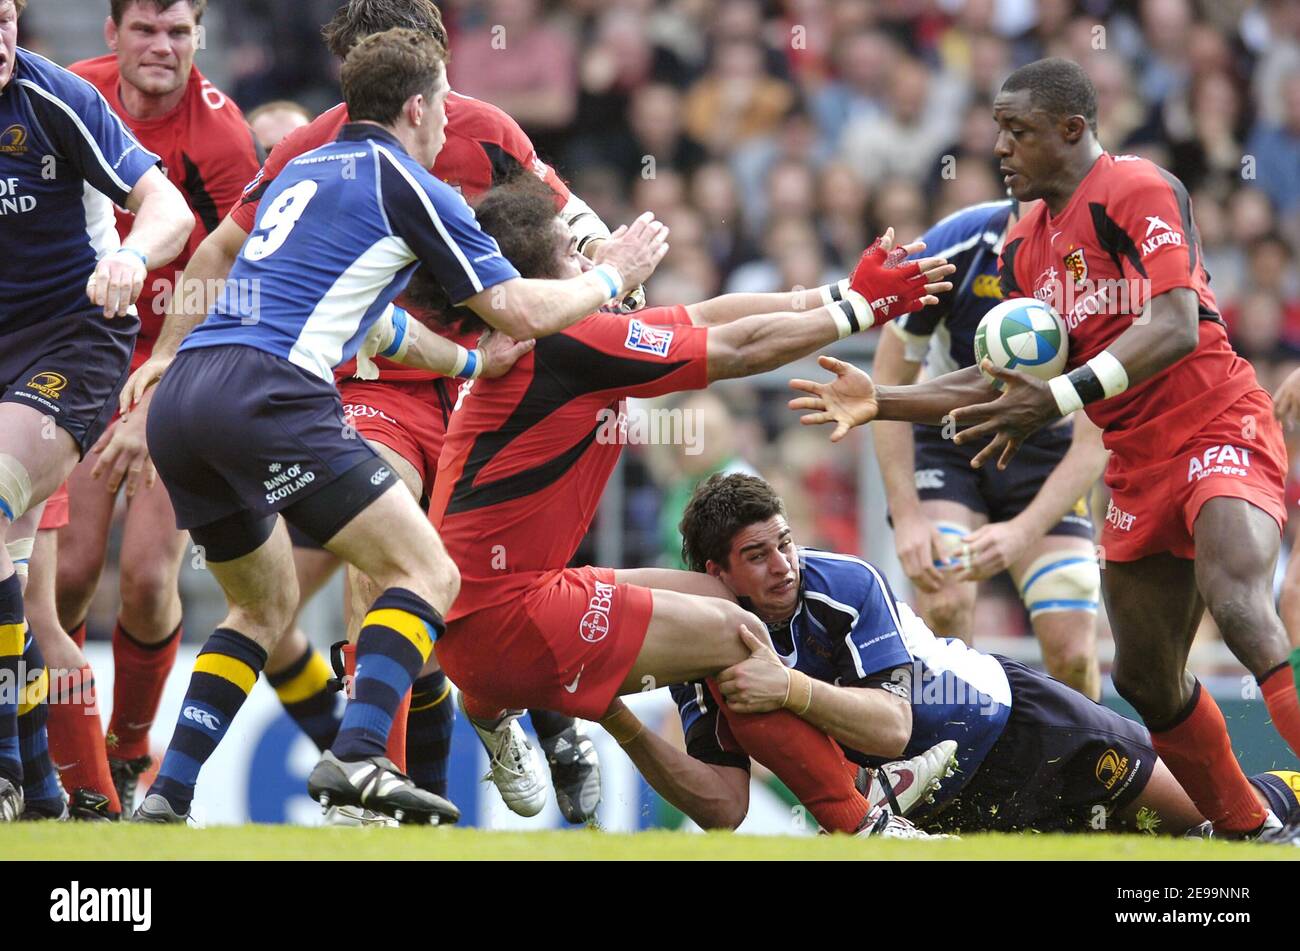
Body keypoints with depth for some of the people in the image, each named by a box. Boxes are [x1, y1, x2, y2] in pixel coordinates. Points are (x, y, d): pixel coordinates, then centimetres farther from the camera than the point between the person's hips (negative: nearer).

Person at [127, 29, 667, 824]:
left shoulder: (304, 173, 28)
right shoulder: (407, 186, 4)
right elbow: (523, 313, 6)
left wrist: (472, 361, 53)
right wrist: (613, 276, 24)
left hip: (180, 400, 8)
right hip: (269, 398, -8)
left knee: (267, 606, 24)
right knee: (427, 573, -4)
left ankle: (166, 799, 13)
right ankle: (357, 759, -23)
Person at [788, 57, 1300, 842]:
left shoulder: (1139, 190, -12)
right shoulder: (1026, 248, 14)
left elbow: (1176, 327, -24)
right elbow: (1004, 382, 19)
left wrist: (1058, 399, -30)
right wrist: (880, 402, 9)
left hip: (1220, 431, -9)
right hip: (1141, 467, 9)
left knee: (1235, 600, -33)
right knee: (1146, 677, 10)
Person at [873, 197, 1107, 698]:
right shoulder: (951, 248, -26)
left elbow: (1093, 443, -23)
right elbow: (888, 382, -15)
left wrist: (1024, 531, -38)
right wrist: (906, 515, -23)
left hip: (1047, 447, 0)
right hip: (947, 439, 0)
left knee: (1072, 656, -12)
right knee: (944, 606, -26)